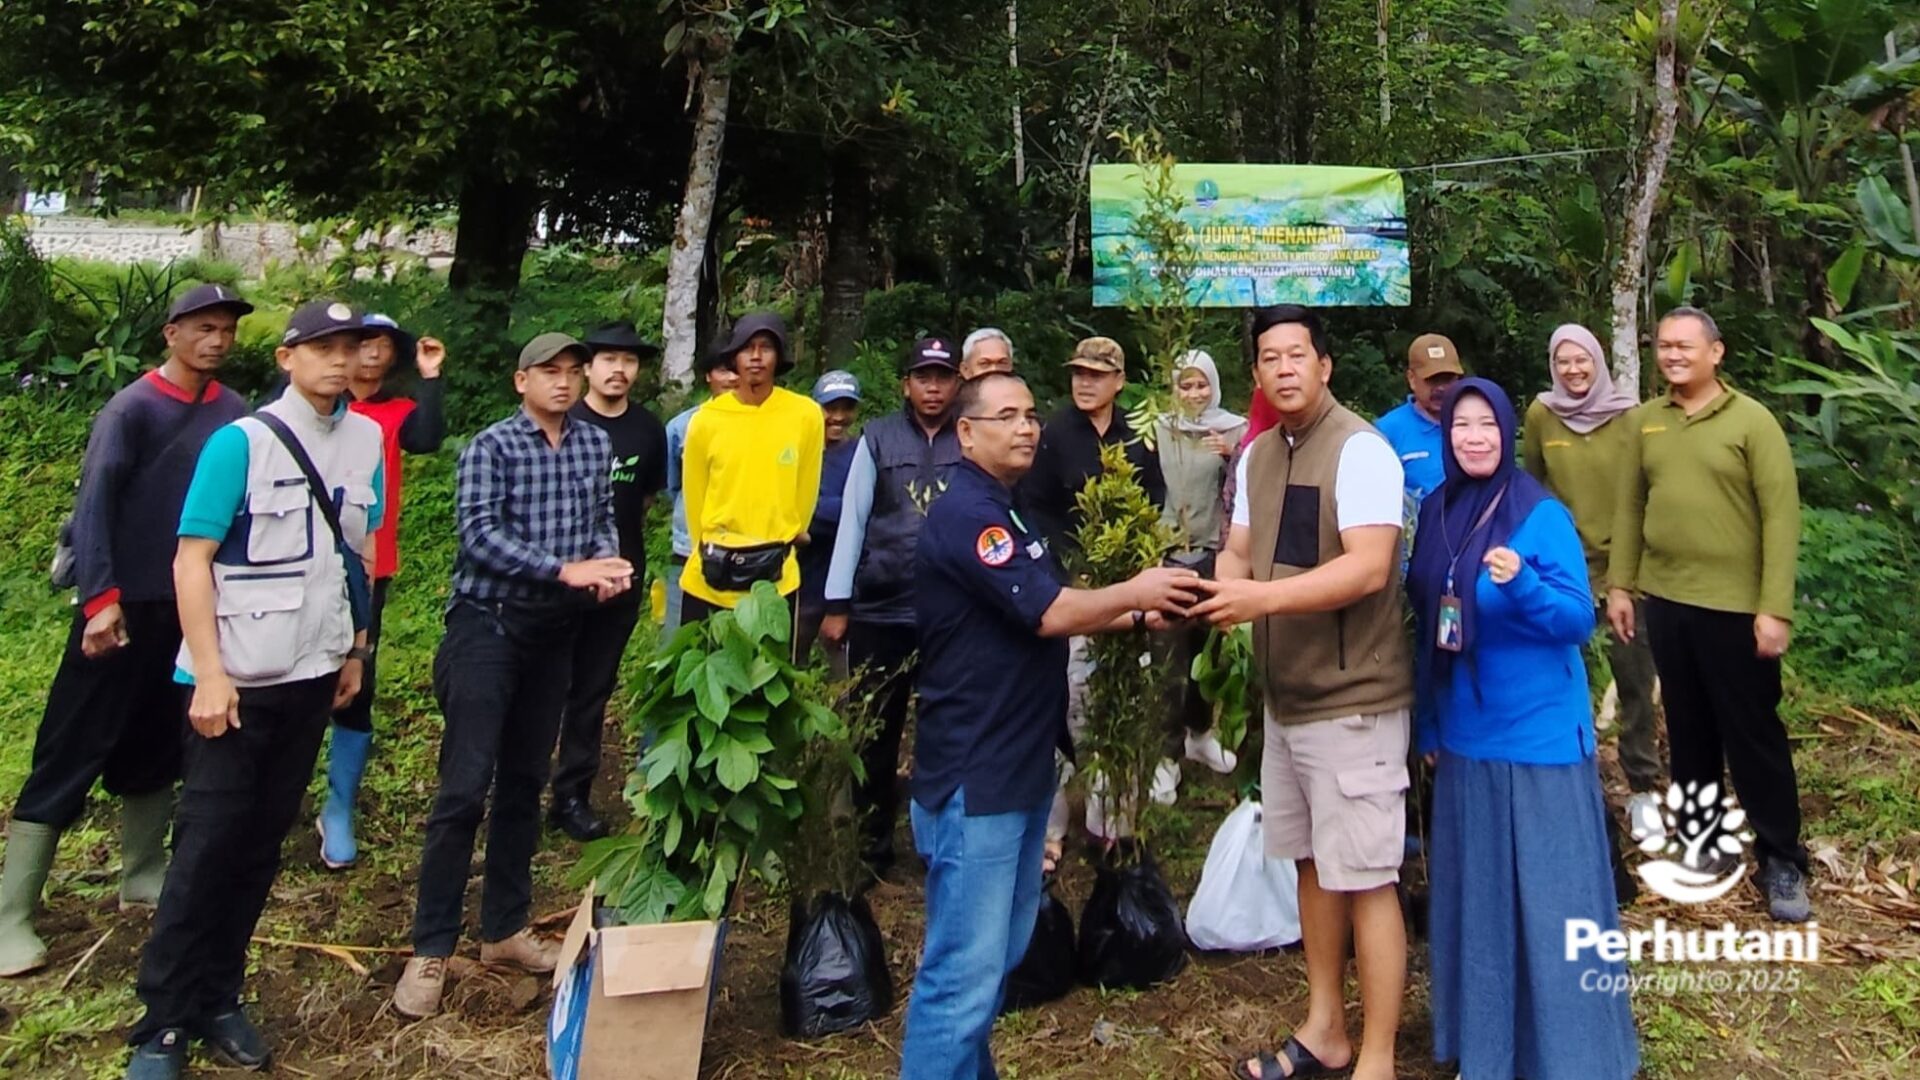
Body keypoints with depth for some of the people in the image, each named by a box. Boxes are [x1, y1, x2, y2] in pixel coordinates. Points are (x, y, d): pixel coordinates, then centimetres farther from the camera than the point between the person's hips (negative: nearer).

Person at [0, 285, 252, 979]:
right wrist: (101, 600, -22)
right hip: (124, 606, -5)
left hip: (192, 607, 5)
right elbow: (94, 504, -14)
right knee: (72, 750, -2)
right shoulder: (132, 409, -9)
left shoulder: (233, 415, 4)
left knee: (159, 745, 14)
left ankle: (143, 876, 27)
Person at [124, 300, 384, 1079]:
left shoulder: (365, 440, 5)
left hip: (311, 676, 5)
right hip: (235, 680, -5)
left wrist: (356, 649, 15)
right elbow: (191, 560, -11)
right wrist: (209, 674, -15)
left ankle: (217, 999, 23)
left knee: (263, 844, 11)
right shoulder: (241, 442, -11)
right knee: (207, 846, 1)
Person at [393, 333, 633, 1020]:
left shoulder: (596, 445, 7)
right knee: (465, 788, -6)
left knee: (524, 784, 13)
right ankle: (431, 949, 6)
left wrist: (607, 564, -8)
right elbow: (479, 535, -18)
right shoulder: (490, 448, -8)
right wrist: (565, 569, -23)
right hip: (487, 626, -5)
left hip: (555, 631, 5)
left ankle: (505, 931, 24)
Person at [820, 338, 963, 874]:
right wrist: (837, 603, 1)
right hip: (879, 609, 1)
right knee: (876, 731, 11)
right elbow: (853, 519, 2)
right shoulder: (877, 438, 2)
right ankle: (872, 843, 27)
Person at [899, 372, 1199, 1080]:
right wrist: (1134, 592, -7)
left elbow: (1041, 615, 20)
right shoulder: (967, 514, -17)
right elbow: (1051, 615, -22)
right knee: (964, 971, -4)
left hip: (1017, 770, 11)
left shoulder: (1002, 513, 18)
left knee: (997, 954, 20)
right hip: (974, 779, -11)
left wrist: (1140, 618, 9)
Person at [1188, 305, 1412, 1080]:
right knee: (1313, 865, 17)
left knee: (1364, 880, 0)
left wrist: (1264, 596, -35)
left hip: (1353, 699, -8)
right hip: (1285, 696, 8)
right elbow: (1238, 553, 11)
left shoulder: (1359, 449, -15)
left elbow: (1369, 568, -25)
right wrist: (1210, 588, -12)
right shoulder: (1256, 455, 10)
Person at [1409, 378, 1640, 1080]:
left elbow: (1580, 620, -12)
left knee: (1551, 898, 3)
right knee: (1477, 895, 14)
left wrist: (1522, 584, -31)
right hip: (1464, 735, 5)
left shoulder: (1544, 516, -10)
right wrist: (1426, 725, 14)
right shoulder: (1436, 515, 5)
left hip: (1540, 735, -5)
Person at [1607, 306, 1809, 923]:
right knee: (1688, 731, 14)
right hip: (1666, 601, 4)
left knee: (1752, 734, 3)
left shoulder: (1751, 421, -6)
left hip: (1735, 606, -4)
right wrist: (1619, 584, 6)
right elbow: (1629, 507, 10)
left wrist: (1775, 607, -14)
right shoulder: (1643, 422, 6)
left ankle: (1781, 861, 16)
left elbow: (1781, 515, -9)